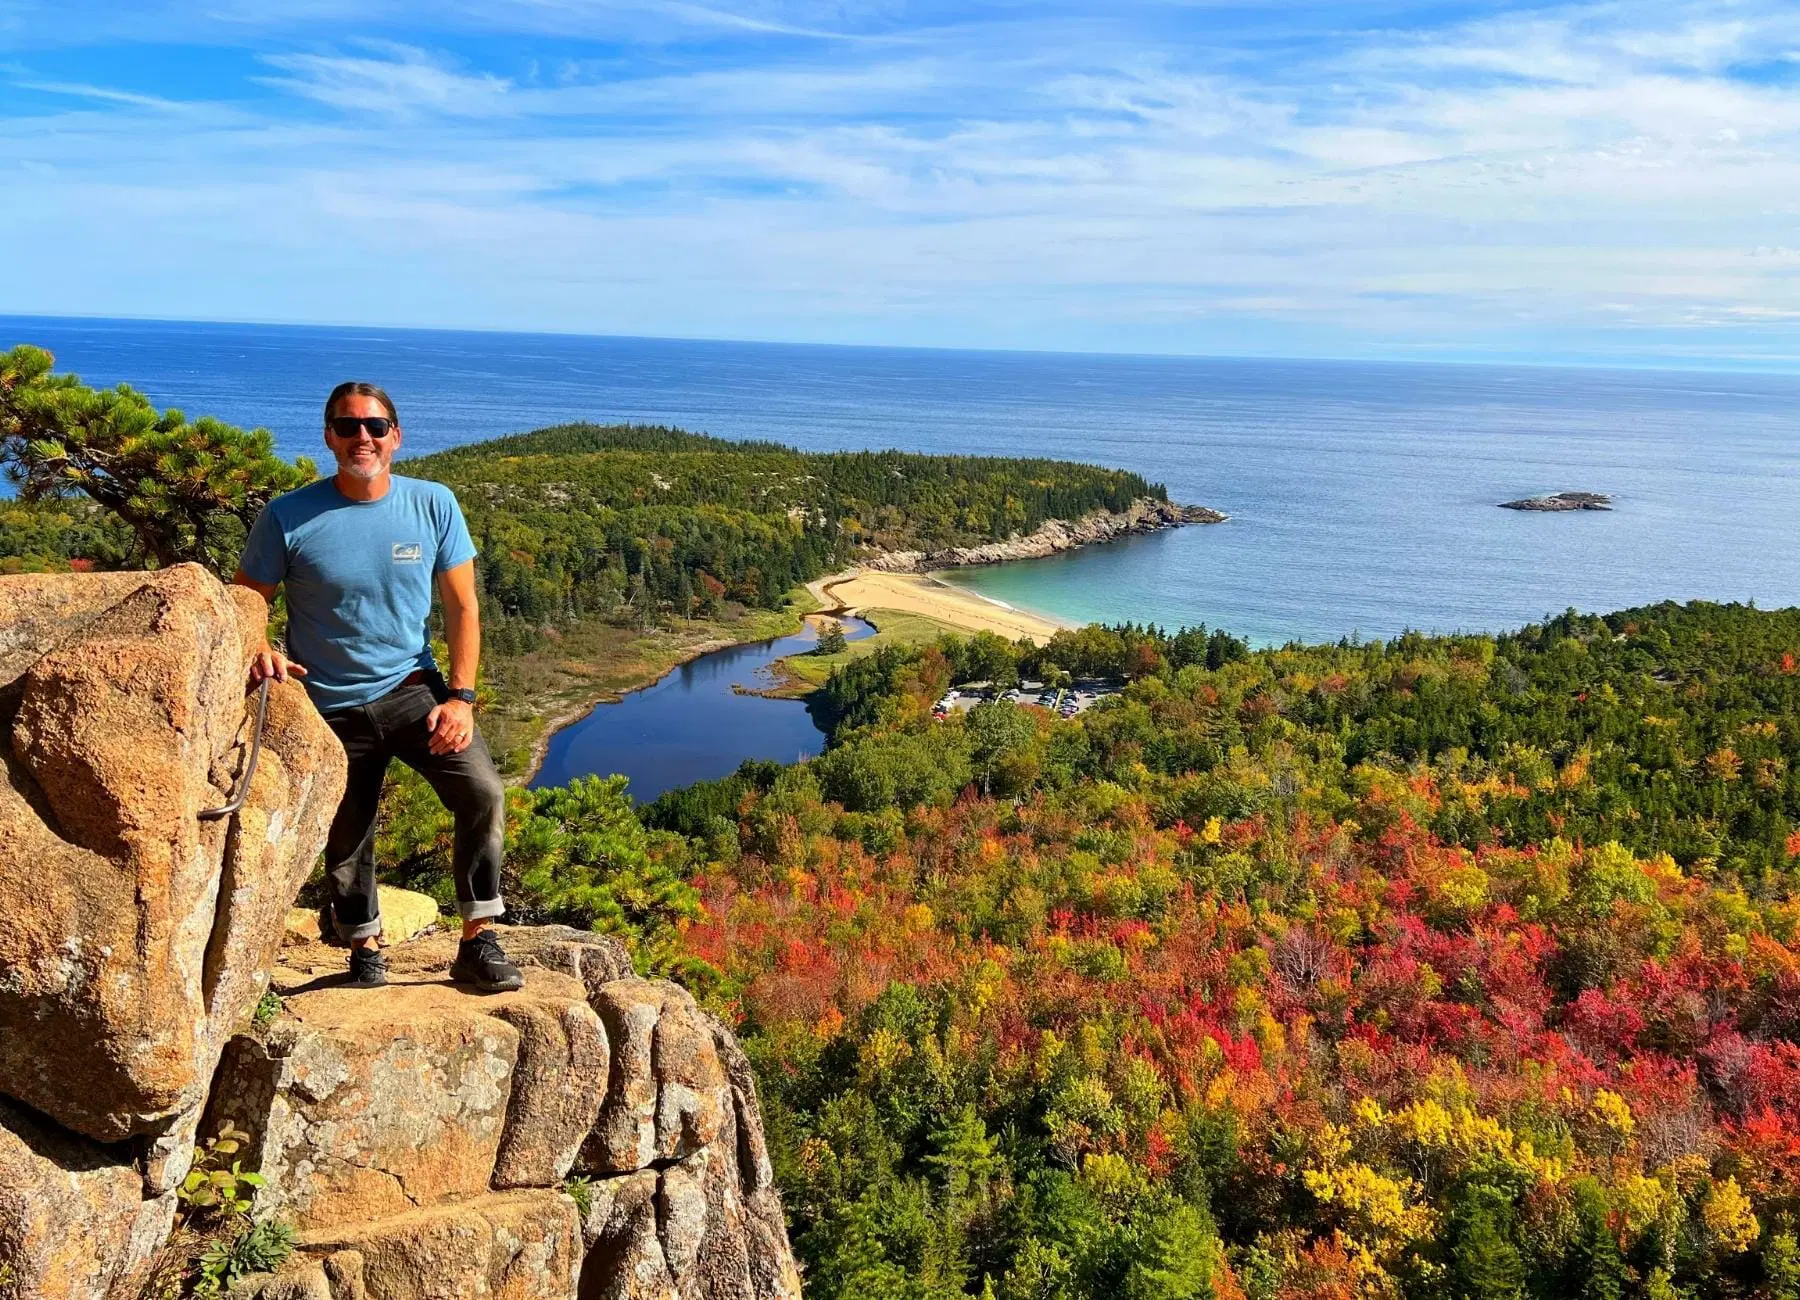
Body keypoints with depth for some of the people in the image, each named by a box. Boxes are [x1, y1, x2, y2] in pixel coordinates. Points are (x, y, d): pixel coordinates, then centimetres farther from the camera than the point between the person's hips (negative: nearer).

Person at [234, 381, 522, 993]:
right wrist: (258, 650, -23)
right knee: (345, 839, 9)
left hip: (412, 689, 0)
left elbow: (462, 607, 0)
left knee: (483, 792, -19)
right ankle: (365, 949, 33)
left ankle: (478, 942, -7)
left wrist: (459, 697, -9)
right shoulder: (288, 518, -7)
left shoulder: (433, 505, -3)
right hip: (331, 708, 0)